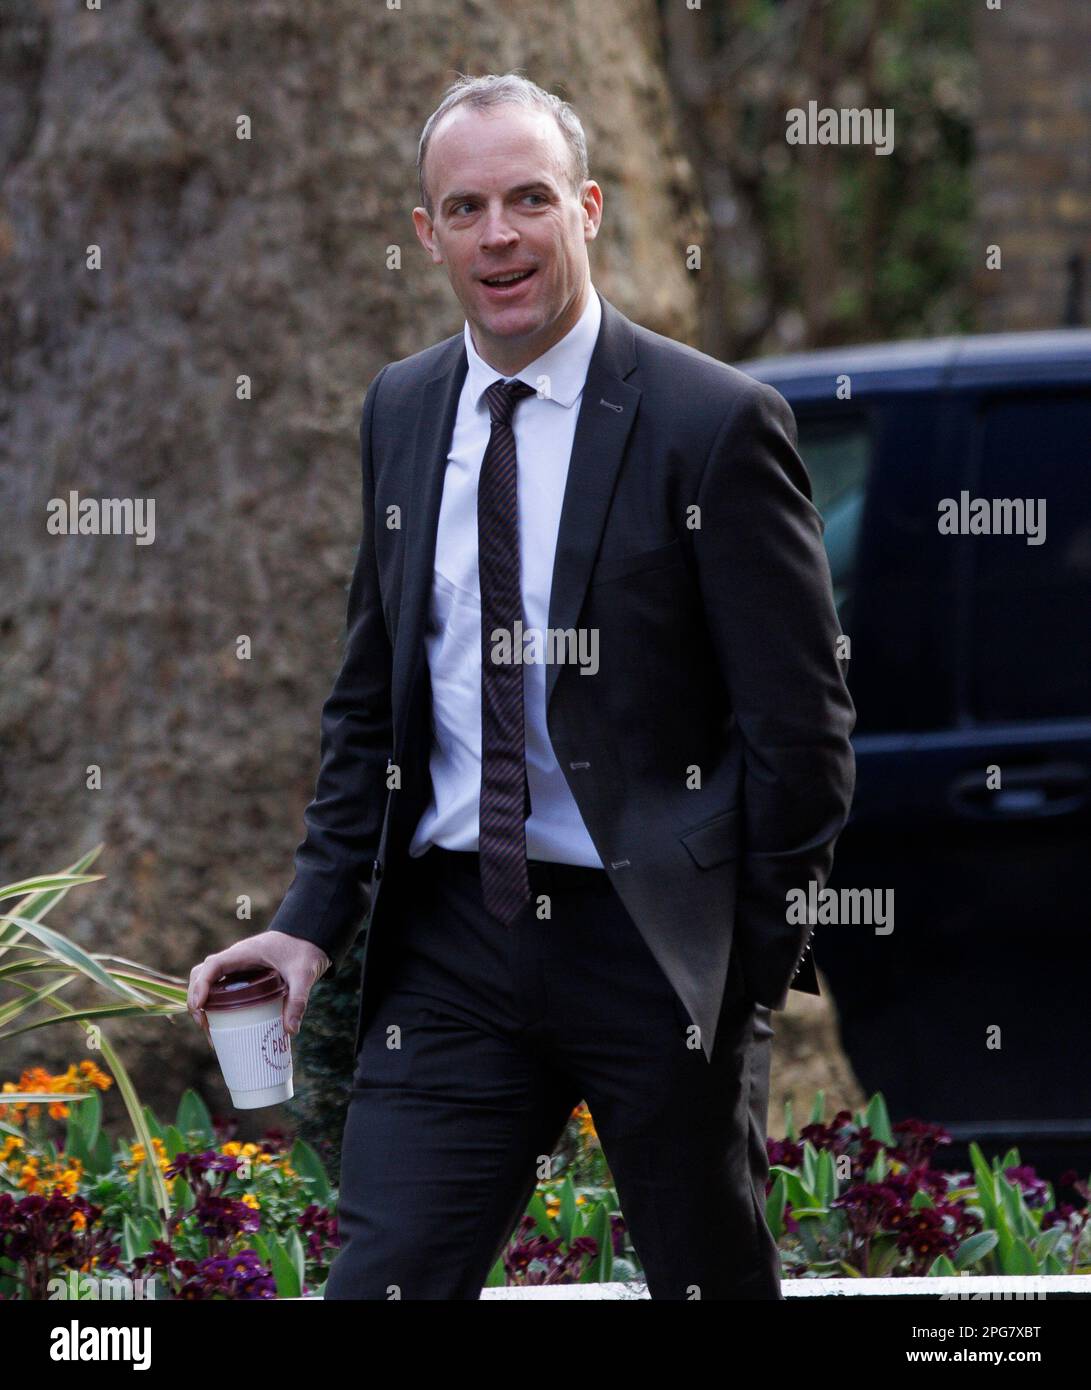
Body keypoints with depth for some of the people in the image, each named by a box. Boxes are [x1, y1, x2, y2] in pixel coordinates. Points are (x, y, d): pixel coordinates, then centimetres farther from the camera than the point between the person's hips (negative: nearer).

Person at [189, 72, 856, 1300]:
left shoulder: (716, 424, -9)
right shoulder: (401, 411, 10)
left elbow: (800, 724, -7)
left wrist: (758, 964, -8)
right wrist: (314, 921, 7)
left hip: (651, 936, -4)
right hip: (450, 945, 4)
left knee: (712, 1283, 8)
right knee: (379, 1283, -4)